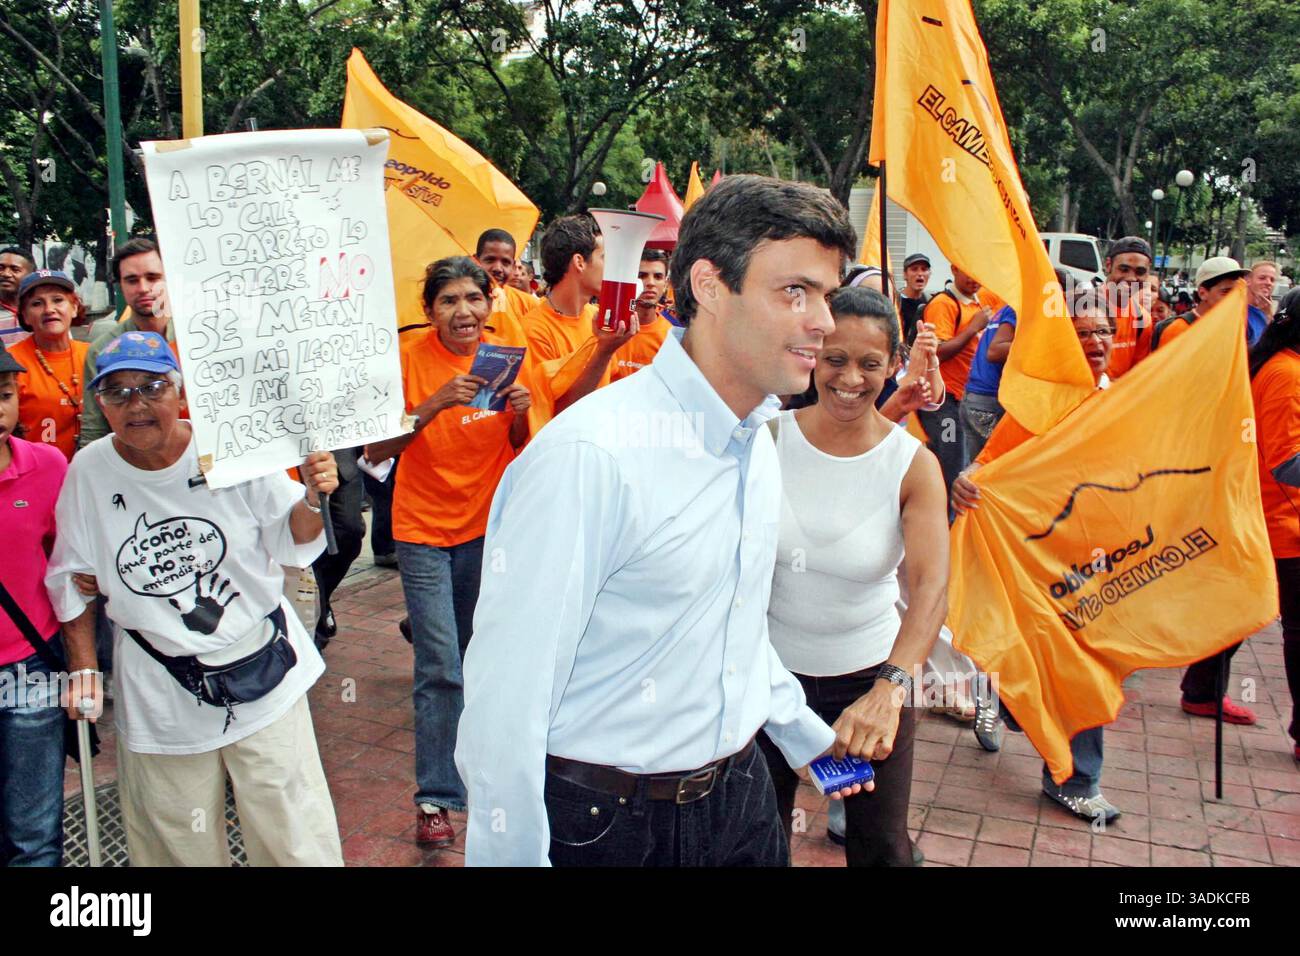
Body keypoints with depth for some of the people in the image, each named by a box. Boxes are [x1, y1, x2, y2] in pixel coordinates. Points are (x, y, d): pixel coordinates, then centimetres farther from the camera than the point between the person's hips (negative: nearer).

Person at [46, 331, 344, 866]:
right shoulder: (88, 471, -4)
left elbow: (292, 542, -1)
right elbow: (74, 579, 7)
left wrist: (313, 498, -21)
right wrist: (83, 668, 4)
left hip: (263, 674, -1)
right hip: (159, 695, 2)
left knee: (293, 837, 8)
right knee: (180, 841, 16)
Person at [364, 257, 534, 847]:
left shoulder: (505, 356, -2)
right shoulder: (410, 357, -12)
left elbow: (519, 448, 5)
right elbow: (376, 450, -19)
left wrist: (519, 413, -17)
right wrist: (435, 404, -31)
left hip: (486, 523, 4)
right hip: (424, 529, -3)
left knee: (472, 658, 17)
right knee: (441, 669, -4)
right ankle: (436, 796, 10)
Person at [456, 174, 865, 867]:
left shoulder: (760, 445, 3)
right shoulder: (590, 453, -27)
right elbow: (507, 693, -24)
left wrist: (807, 737, 21)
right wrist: (512, 855, -17)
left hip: (739, 798, 8)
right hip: (607, 825, -7)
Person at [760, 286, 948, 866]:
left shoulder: (913, 465, -14)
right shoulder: (769, 437, -11)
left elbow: (932, 585, -27)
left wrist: (890, 687, -43)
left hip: (871, 675, 0)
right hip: (770, 666, 1)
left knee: (881, 845, 15)